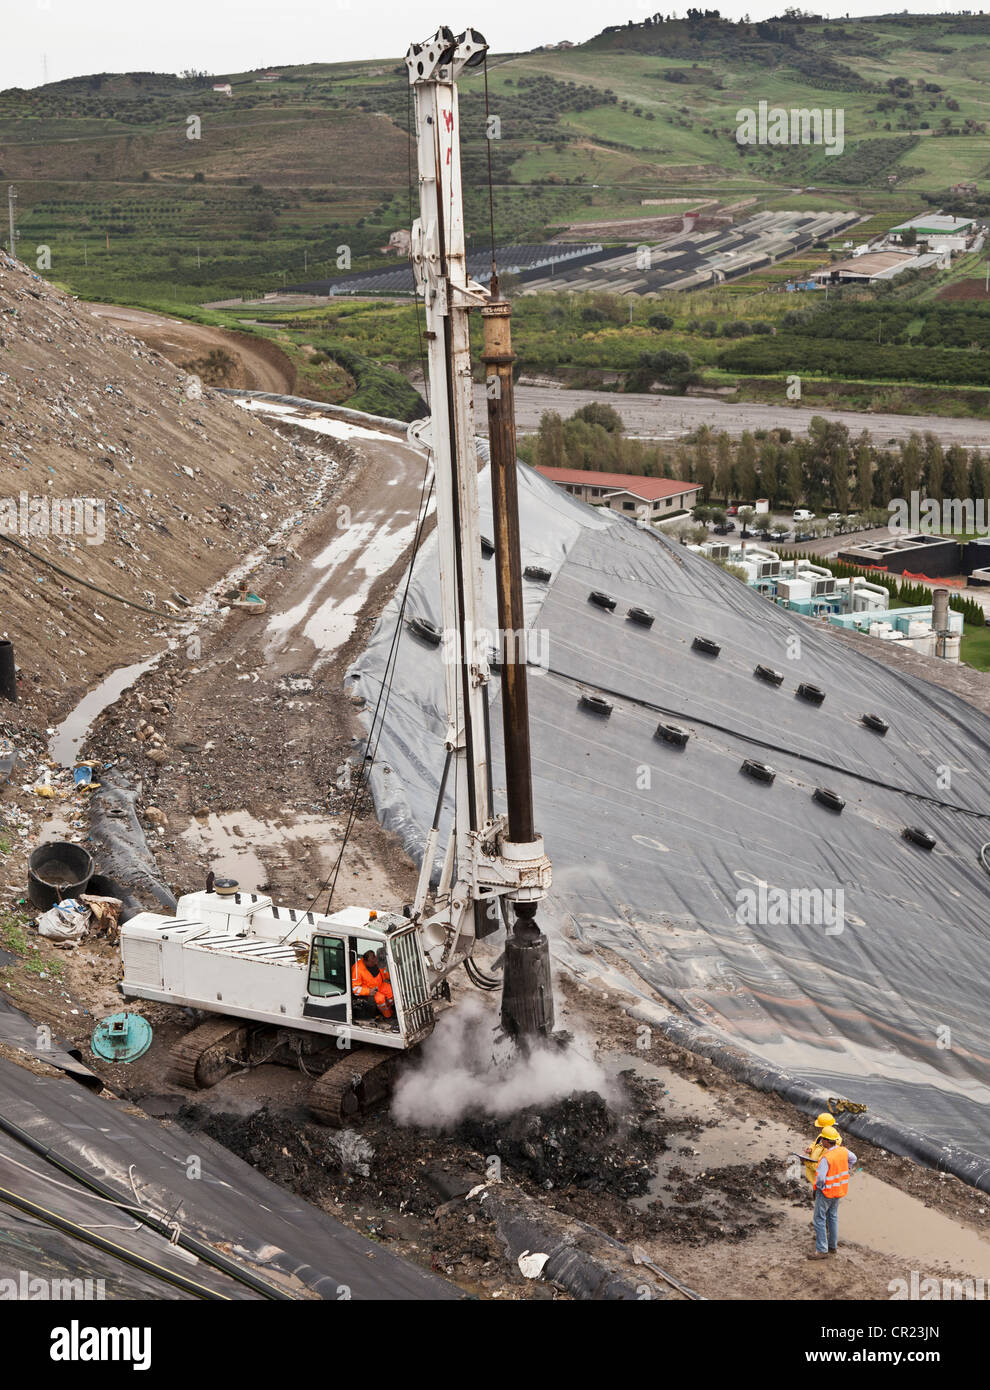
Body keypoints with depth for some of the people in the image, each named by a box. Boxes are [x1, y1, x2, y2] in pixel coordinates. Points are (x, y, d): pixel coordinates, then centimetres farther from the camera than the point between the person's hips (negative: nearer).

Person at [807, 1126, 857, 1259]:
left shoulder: (826, 1158, -30)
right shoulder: (843, 1151, -6)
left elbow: (820, 1177, -34)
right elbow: (853, 1158, 16)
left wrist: (819, 1187, -13)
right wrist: (845, 1172, 22)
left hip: (826, 1192, -8)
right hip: (839, 1189, 8)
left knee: (819, 1219, 2)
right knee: (833, 1216, 22)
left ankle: (822, 1250, 2)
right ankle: (833, 1245, 31)